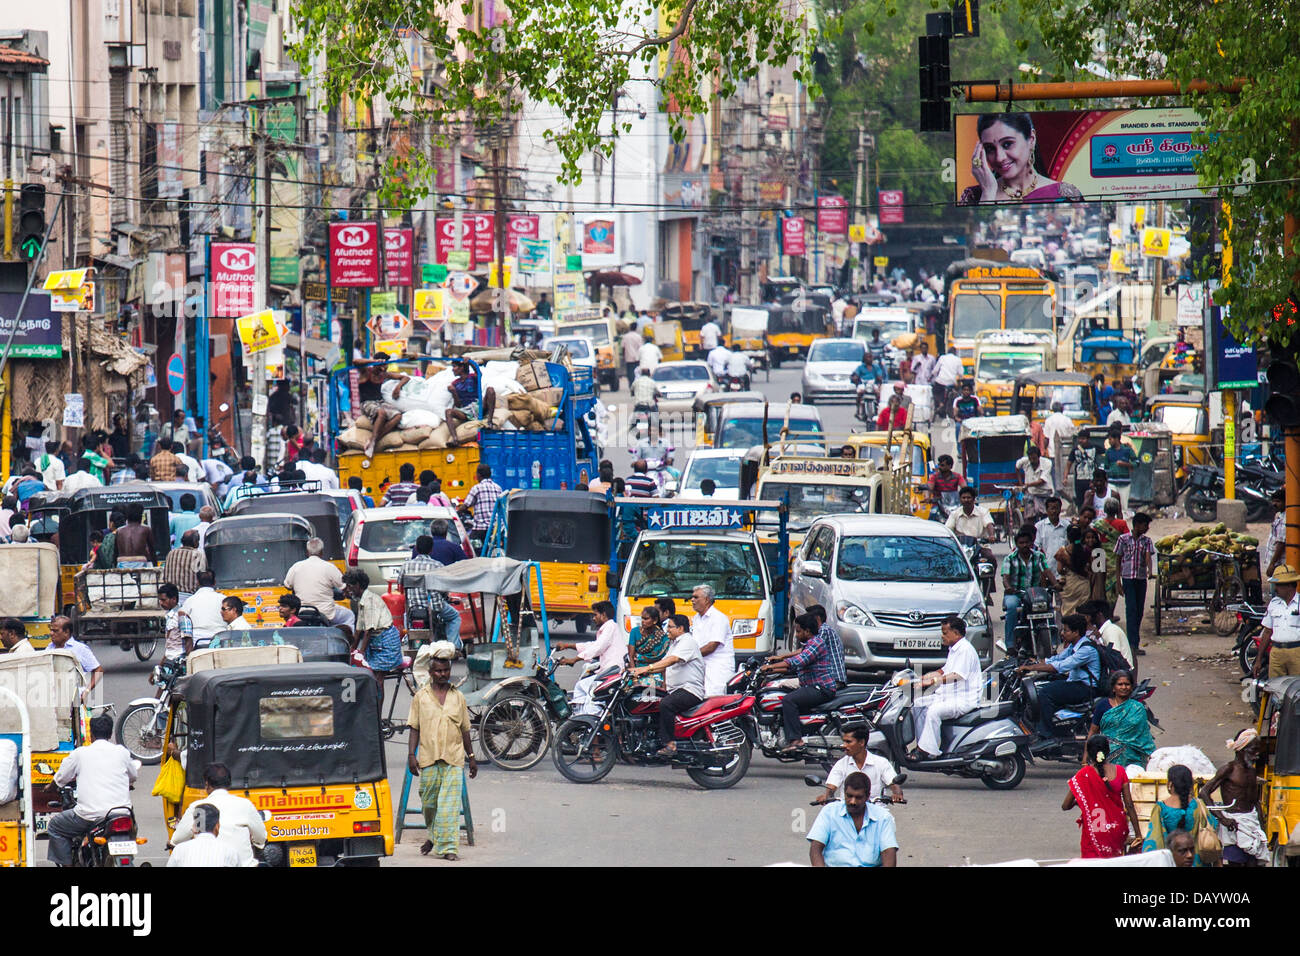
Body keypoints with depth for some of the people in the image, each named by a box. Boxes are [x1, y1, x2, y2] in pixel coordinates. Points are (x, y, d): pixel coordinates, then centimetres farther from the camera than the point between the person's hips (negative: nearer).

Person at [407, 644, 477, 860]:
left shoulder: (458, 697, 11)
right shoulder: (421, 697, 6)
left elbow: (465, 730, 16)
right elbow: (414, 728, 6)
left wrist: (471, 757, 17)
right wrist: (411, 755, -3)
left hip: (454, 757, 0)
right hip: (428, 757, 0)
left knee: (450, 802, -9)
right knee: (429, 801, 7)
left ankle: (448, 846, -10)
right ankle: (434, 836, 32)